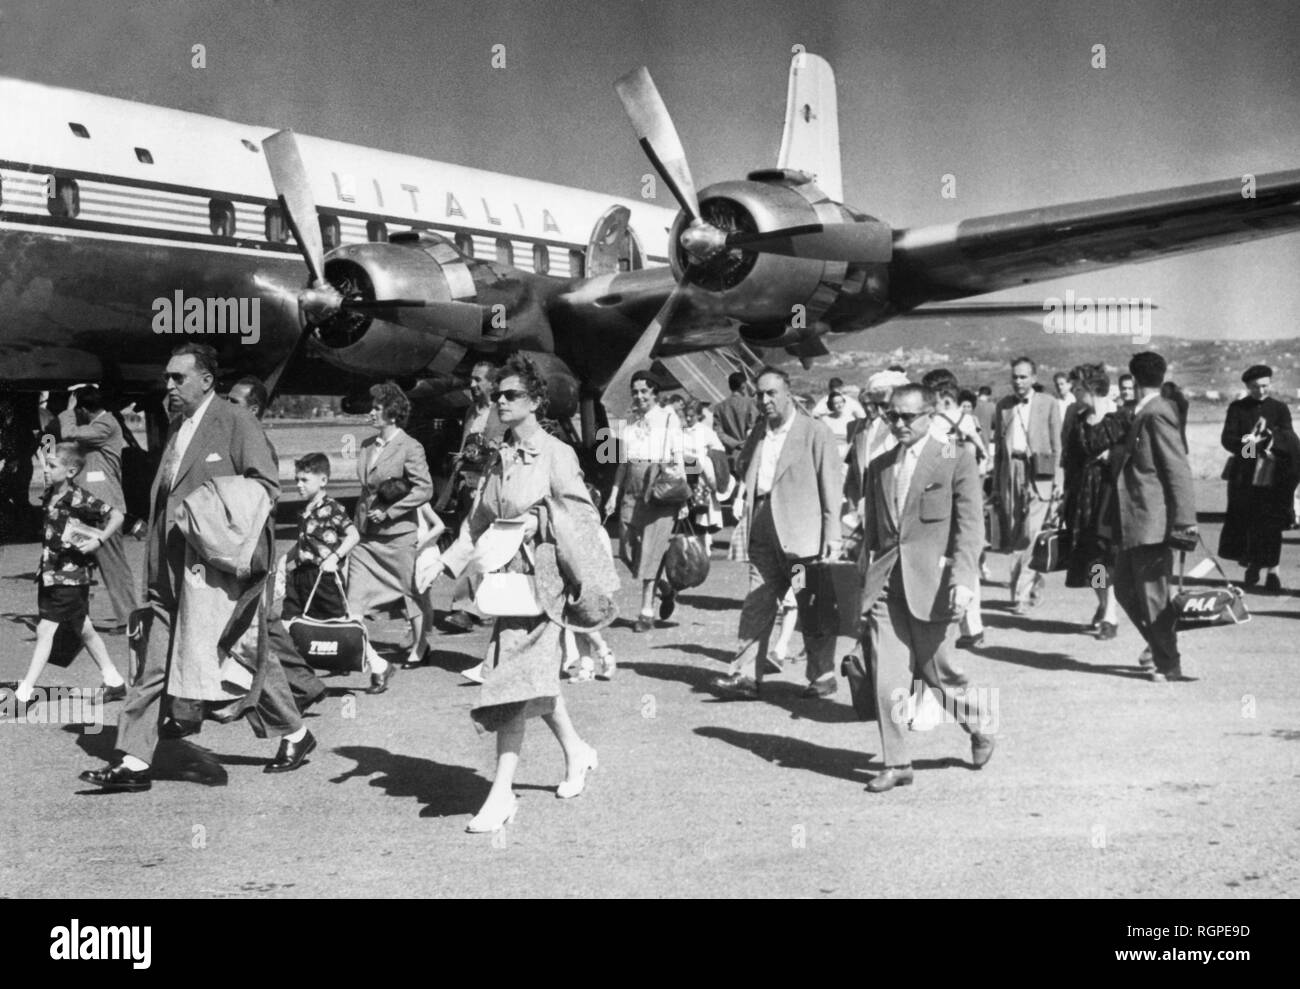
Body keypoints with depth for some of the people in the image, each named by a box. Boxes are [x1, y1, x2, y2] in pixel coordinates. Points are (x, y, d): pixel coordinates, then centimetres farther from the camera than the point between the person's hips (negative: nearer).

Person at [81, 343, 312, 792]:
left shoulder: (234, 421, -7)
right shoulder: (176, 427, 16)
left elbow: (266, 485, -11)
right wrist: (153, 568, 14)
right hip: (171, 571, 7)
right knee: (154, 666, 2)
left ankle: (295, 736, 24)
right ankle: (135, 762, 4)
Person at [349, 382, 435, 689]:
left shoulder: (409, 448, -11)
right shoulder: (367, 446, 9)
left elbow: (424, 489, -14)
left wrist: (388, 511, -16)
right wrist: (359, 521, 12)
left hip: (398, 535, -6)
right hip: (366, 536, 6)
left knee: (413, 595, 12)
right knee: (354, 605, -6)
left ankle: (417, 649, 37)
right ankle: (376, 665, -5)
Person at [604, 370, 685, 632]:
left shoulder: (668, 418, 2)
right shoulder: (630, 422, 16)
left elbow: (678, 456, -2)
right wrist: (614, 494, 12)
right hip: (633, 488, 5)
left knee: (651, 547, -9)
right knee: (628, 547, 1)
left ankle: (647, 612, -6)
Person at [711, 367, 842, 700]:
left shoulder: (815, 433, -4)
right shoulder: (758, 433, 14)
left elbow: (831, 486, -6)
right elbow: (745, 467, 25)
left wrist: (832, 537, -10)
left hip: (803, 535, -5)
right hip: (764, 534, 5)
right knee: (756, 605, 0)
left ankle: (822, 676, 14)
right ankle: (746, 676, 0)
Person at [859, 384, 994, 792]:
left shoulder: (957, 459, -1)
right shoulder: (879, 466, 15)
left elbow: (970, 525, -6)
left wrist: (963, 579, -16)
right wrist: (867, 581, 15)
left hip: (931, 583, -4)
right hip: (885, 586, 4)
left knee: (938, 671, 3)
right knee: (886, 678, -2)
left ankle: (978, 728, 32)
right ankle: (896, 764, 7)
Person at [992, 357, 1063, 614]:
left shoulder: (1048, 404, 4)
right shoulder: (1004, 405, 13)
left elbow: (1056, 445, 4)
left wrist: (1057, 479, -2)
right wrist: (996, 481, 12)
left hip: (1037, 473, -4)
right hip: (1010, 470, 4)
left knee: (1030, 535, -11)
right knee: (1015, 534, 6)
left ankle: (1022, 595, -9)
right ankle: (1035, 583, 22)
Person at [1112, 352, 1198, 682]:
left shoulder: (1157, 414, -15)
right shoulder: (1140, 414, 14)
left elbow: (1178, 469, -19)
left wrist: (1185, 521, -21)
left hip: (1152, 522, -10)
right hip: (1133, 521, 10)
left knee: (1153, 595, -1)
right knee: (1125, 589, 15)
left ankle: (1168, 665, 11)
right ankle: (1160, 647, 30)